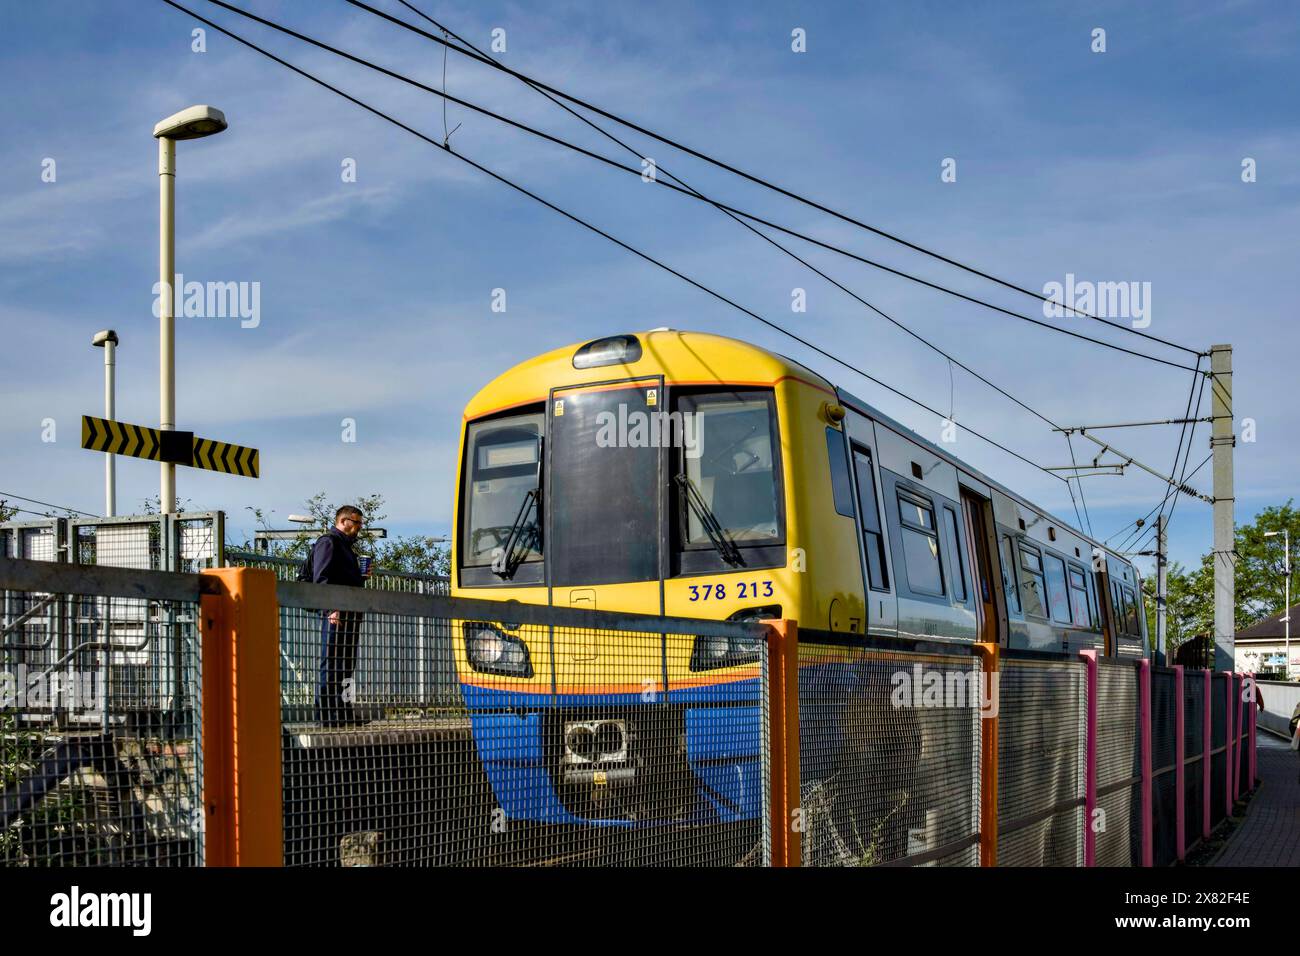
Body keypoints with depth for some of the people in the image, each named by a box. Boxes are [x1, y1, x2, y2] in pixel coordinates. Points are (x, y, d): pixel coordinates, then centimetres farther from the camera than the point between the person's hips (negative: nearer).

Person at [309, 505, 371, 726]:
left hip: (350, 614, 10)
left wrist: (362, 576, 13)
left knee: (346, 666, 11)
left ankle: (344, 712, 16)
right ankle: (326, 716, -9)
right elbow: (321, 578, -15)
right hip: (335, 614, -10)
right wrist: (331, 608, -23)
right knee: (331, 664, -9)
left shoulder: (346, 546, 26)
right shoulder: (328, 542, -5)